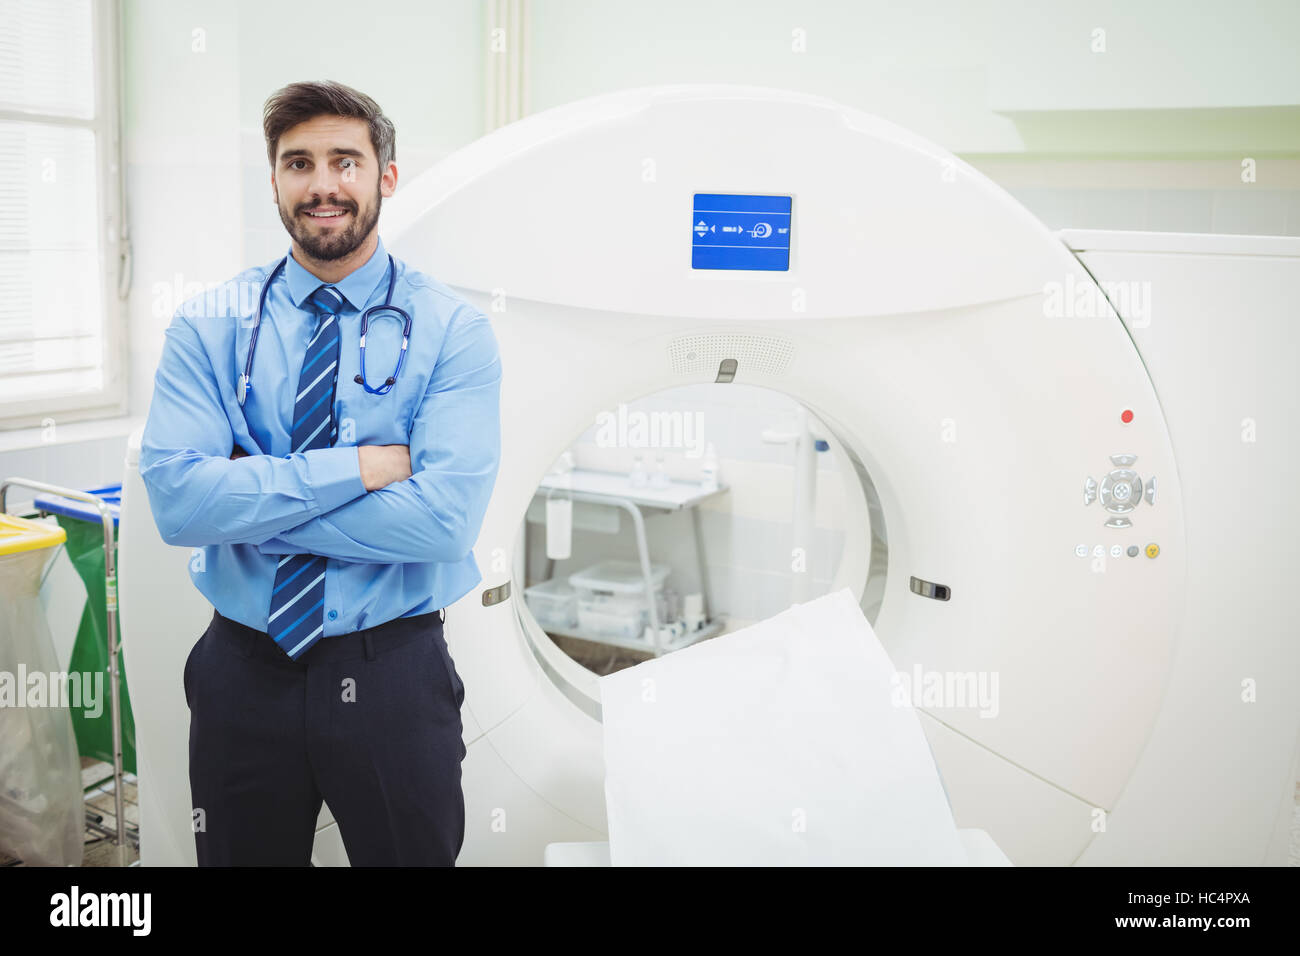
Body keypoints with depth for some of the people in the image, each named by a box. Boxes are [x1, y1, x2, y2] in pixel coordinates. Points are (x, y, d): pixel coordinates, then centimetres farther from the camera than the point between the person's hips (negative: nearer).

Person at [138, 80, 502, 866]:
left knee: (413, 852, 16)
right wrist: (358, 467, -20)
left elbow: (444, 519, -20)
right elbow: (175, 498, -15)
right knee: (242, 855, 21)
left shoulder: (453, 329, -8)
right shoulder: (208, 326, -2)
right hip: (242, 674, 2)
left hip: (395, 675, -2)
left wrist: (249, 499, -16)